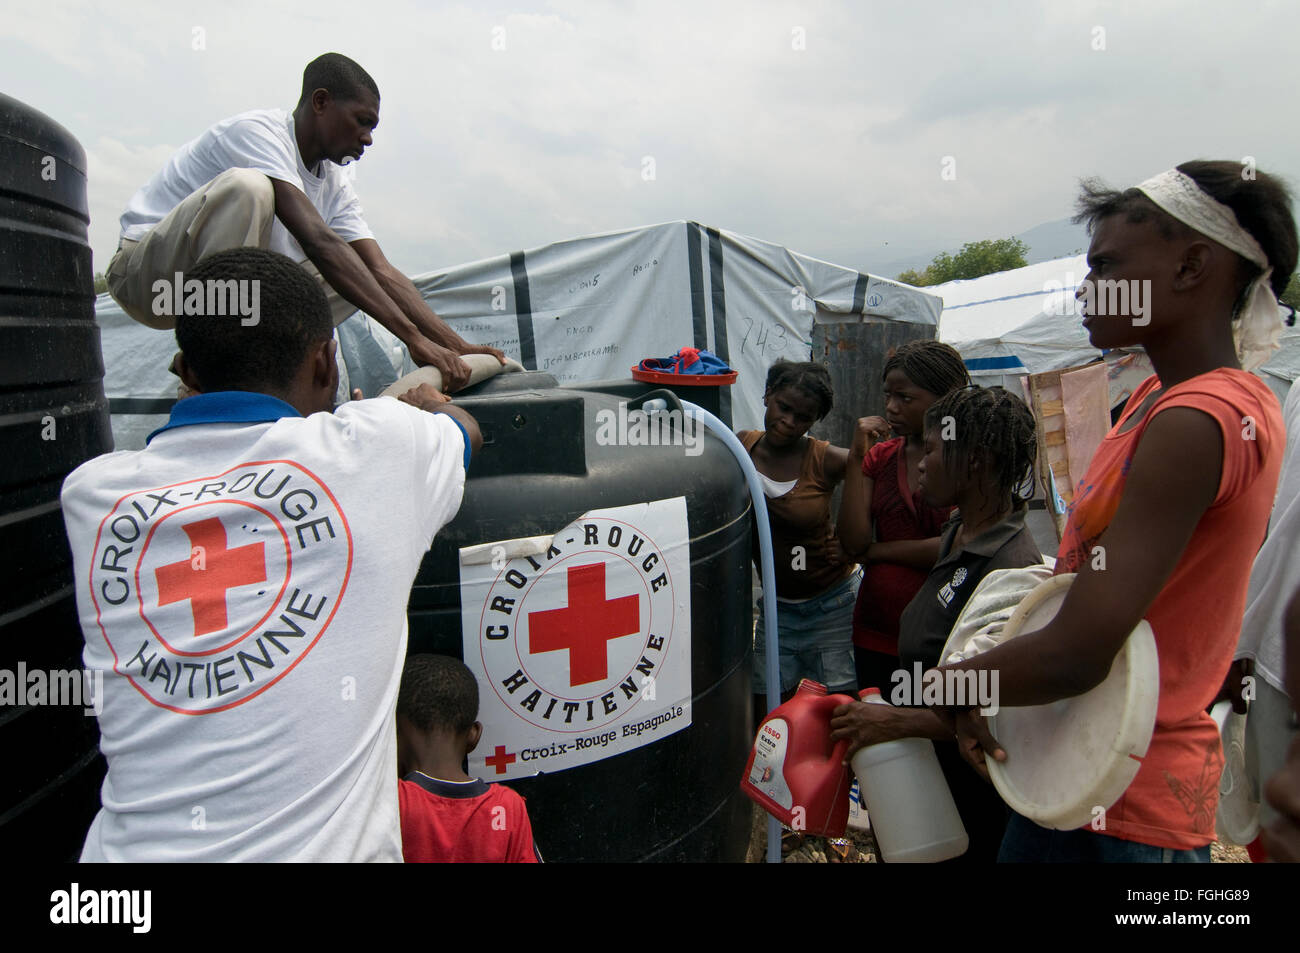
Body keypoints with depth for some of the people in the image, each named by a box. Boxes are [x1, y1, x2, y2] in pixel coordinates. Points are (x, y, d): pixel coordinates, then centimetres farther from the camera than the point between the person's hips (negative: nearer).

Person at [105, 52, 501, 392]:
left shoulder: (334, 183, 5)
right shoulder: (257, 131, -19)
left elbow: (383, 272, -3)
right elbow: (317, 241, -33)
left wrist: (457, 346, -16)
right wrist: (413, 337, -40)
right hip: (146, 273, -7)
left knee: (357, 276, -2)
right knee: (247, 185, -34)